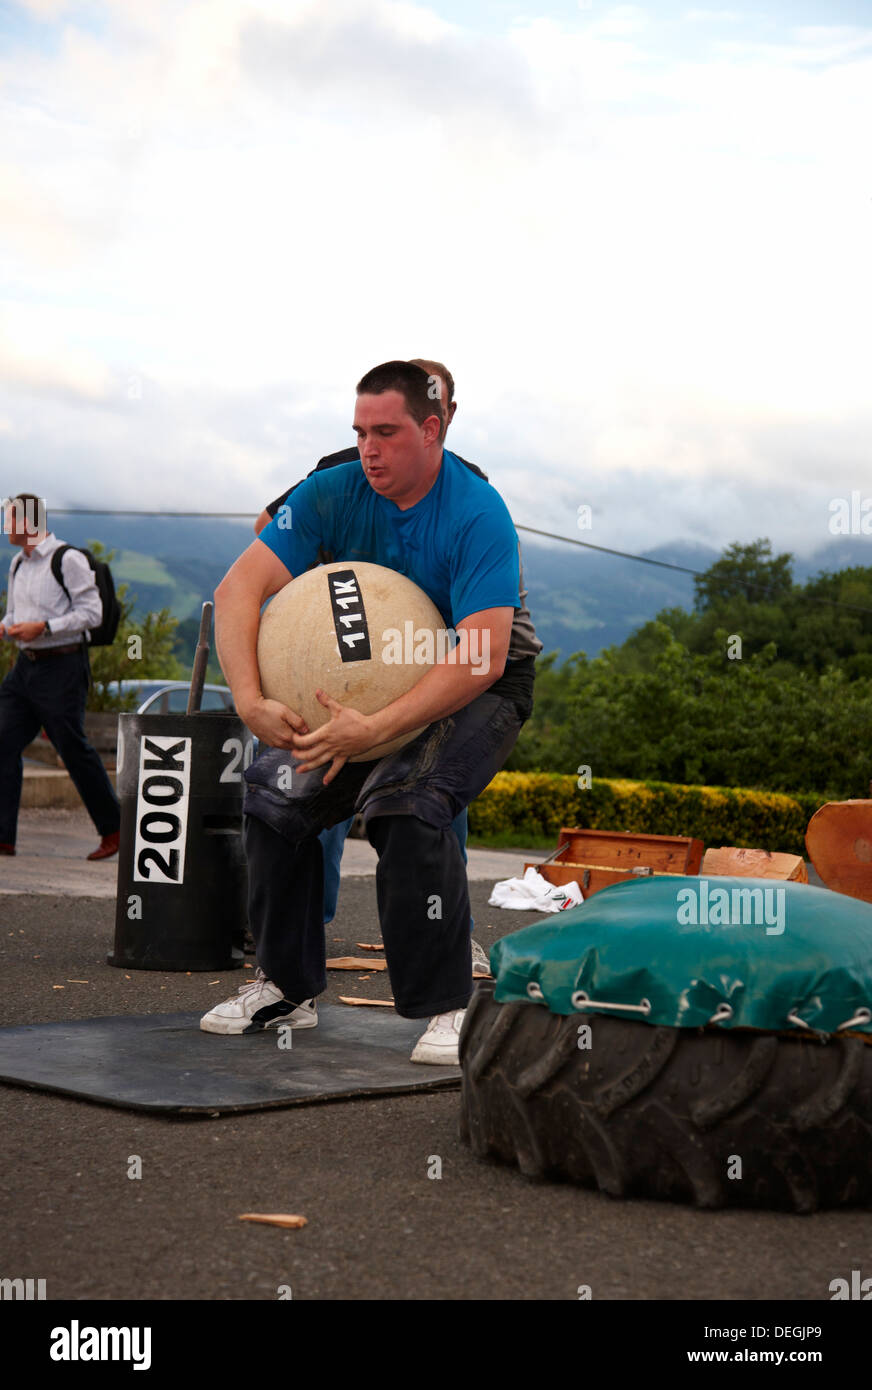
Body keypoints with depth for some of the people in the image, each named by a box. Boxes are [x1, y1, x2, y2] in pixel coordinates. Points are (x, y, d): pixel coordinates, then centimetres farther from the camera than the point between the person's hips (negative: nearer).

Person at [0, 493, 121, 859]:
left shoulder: (68, 560, -10)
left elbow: (91, 612, -13)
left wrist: (42, 627, -19)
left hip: (62, 666, -8)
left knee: (74, 749, -3)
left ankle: (113, 831, 12)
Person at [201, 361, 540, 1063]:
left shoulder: (478, 515, -26)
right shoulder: (334, 494, -12)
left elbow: (480, 658, -36)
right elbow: (238, 590, -17)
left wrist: (375, 728, -44)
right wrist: (251, 701, -33)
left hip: (479, 689, -5)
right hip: (370, 680, 6)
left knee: (408, 806, -30)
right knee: (276, 794, -9)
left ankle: (448, 1006, -17)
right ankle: (288, 987, 8)